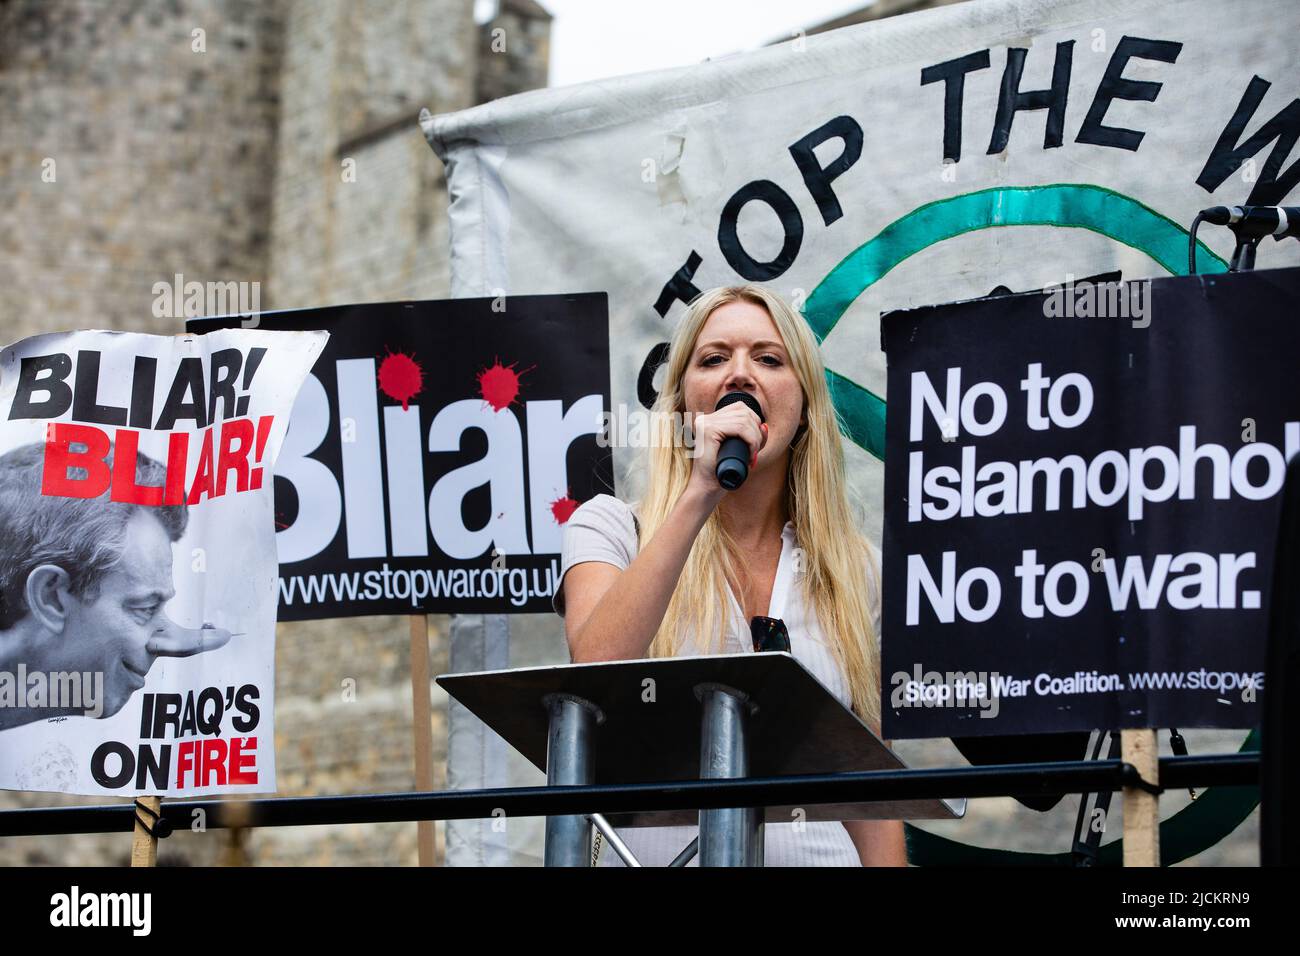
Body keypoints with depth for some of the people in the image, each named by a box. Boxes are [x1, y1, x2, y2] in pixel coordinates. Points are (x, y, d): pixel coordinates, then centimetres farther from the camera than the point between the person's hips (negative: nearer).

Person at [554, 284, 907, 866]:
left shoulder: (853, 572, 10)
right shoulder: (612, 529, 3)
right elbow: (594, 676, -18)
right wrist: (698, 496, -18)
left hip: (812, 853, 0)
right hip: (650, 851, 0)